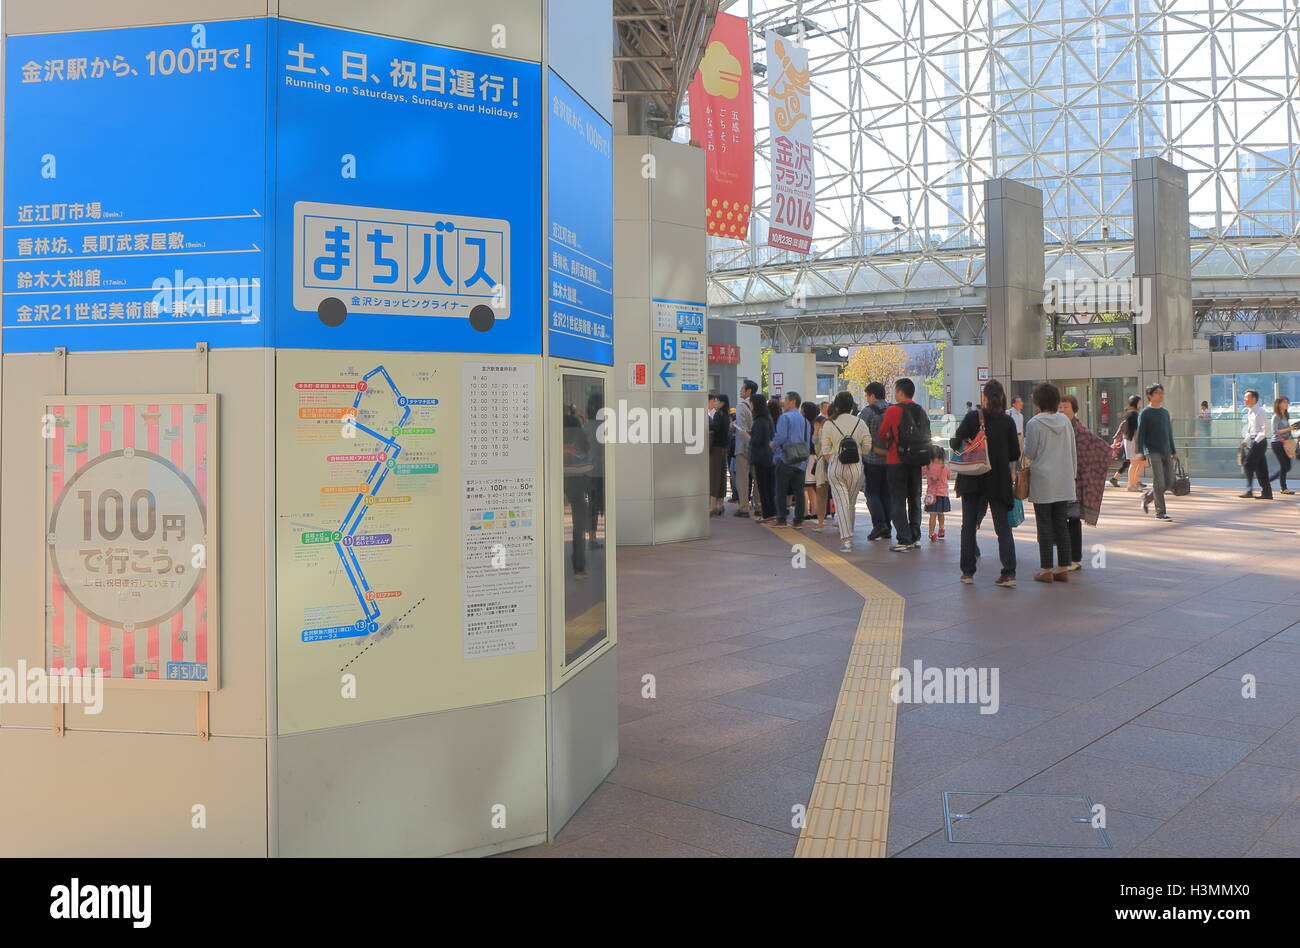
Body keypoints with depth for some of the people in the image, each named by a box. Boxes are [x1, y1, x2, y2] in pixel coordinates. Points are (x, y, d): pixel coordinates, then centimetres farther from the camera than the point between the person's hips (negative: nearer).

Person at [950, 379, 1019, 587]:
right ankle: (1009, 572, -3)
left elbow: (956, 443, -9)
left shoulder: (972, 417, -9)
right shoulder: (1008, 421, -2)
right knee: (1003, 526, 6)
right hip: (999, 481, 1)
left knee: (969, 526, 10)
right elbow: (1015, 455, 2)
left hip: (973, 480, -1)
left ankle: (968, 572, 13)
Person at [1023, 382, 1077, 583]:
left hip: (1043, 480, -5)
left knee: (1045, 525, 1)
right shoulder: (1065, 421, 5)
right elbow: (1072, 451, 10)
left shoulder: (1034, 423, -11)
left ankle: (1046, 569, 3)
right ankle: (1063, 568, 12)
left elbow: (1029, 453, -7)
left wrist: (1025, 439, 11)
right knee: (1060, 523, 10)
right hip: (1064, 480, 5)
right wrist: (1072, 474, 19)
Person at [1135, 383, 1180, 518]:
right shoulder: (1145, 413, -3)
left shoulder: (1165, 412, 16)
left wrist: (1173, 451, 18)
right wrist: (1140, 452, -17)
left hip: (1166, 452, 6)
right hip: (1153, 452, -6)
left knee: (1169, 482, 5)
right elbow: (1140, 434, -8)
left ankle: (1147, 497, 26)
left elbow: (1169, 433, 21)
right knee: (1159, 482, -10)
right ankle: (1160, 512, -4)